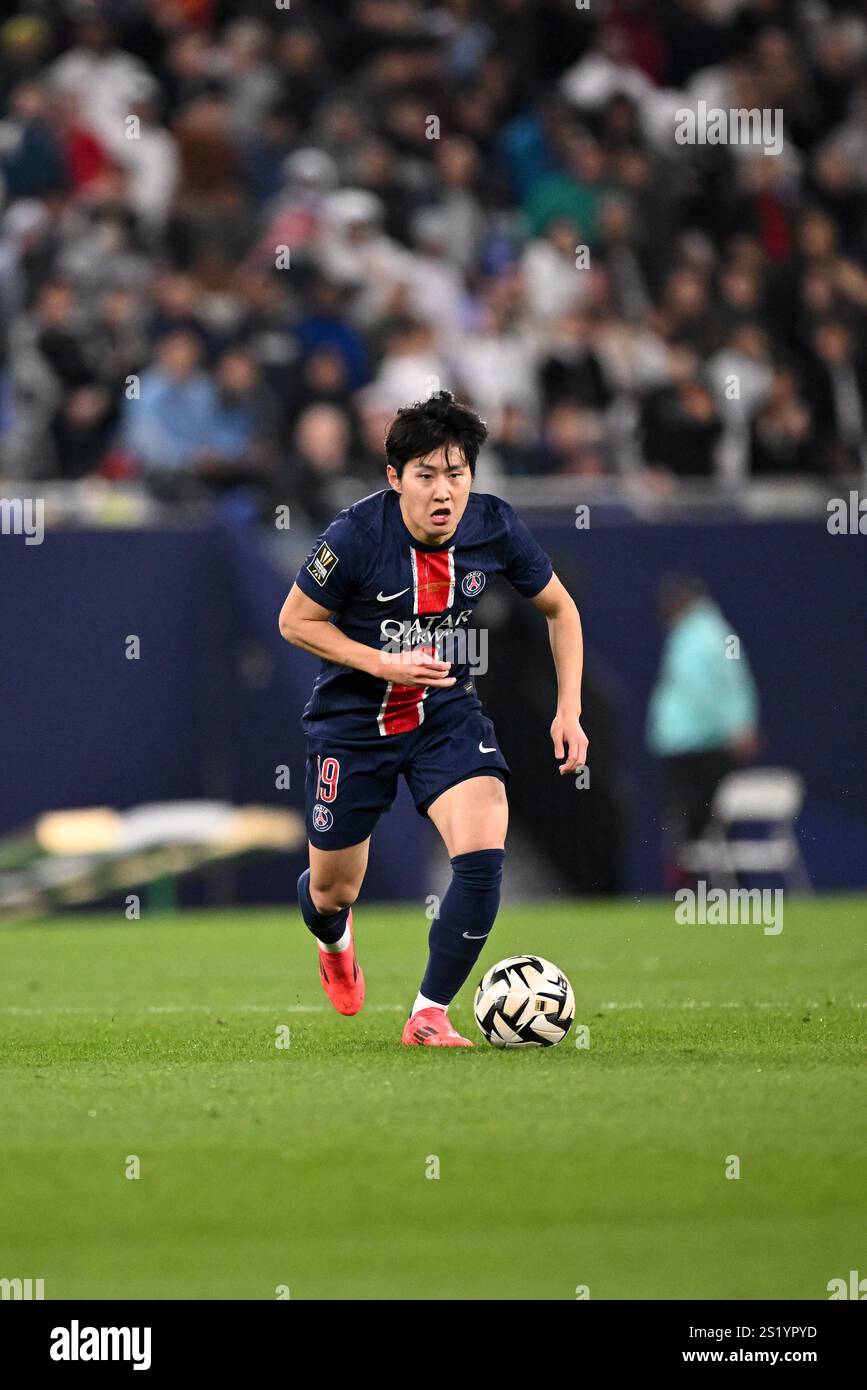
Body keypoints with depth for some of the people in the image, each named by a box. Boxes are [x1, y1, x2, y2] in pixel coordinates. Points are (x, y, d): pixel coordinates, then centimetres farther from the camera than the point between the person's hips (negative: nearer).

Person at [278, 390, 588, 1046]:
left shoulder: (493, 525, -13)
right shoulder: (357, 535, -23)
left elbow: (559, 609, 4)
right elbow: (296, 621, -9)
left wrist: (569, 710, -3)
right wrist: (383, 663, -21)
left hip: (448, 715, 2)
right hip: (353, 721, -2)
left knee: (484, 855, -23)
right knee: (333, 893, 10)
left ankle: (430, 1015, -8)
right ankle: (336, 942, 51)